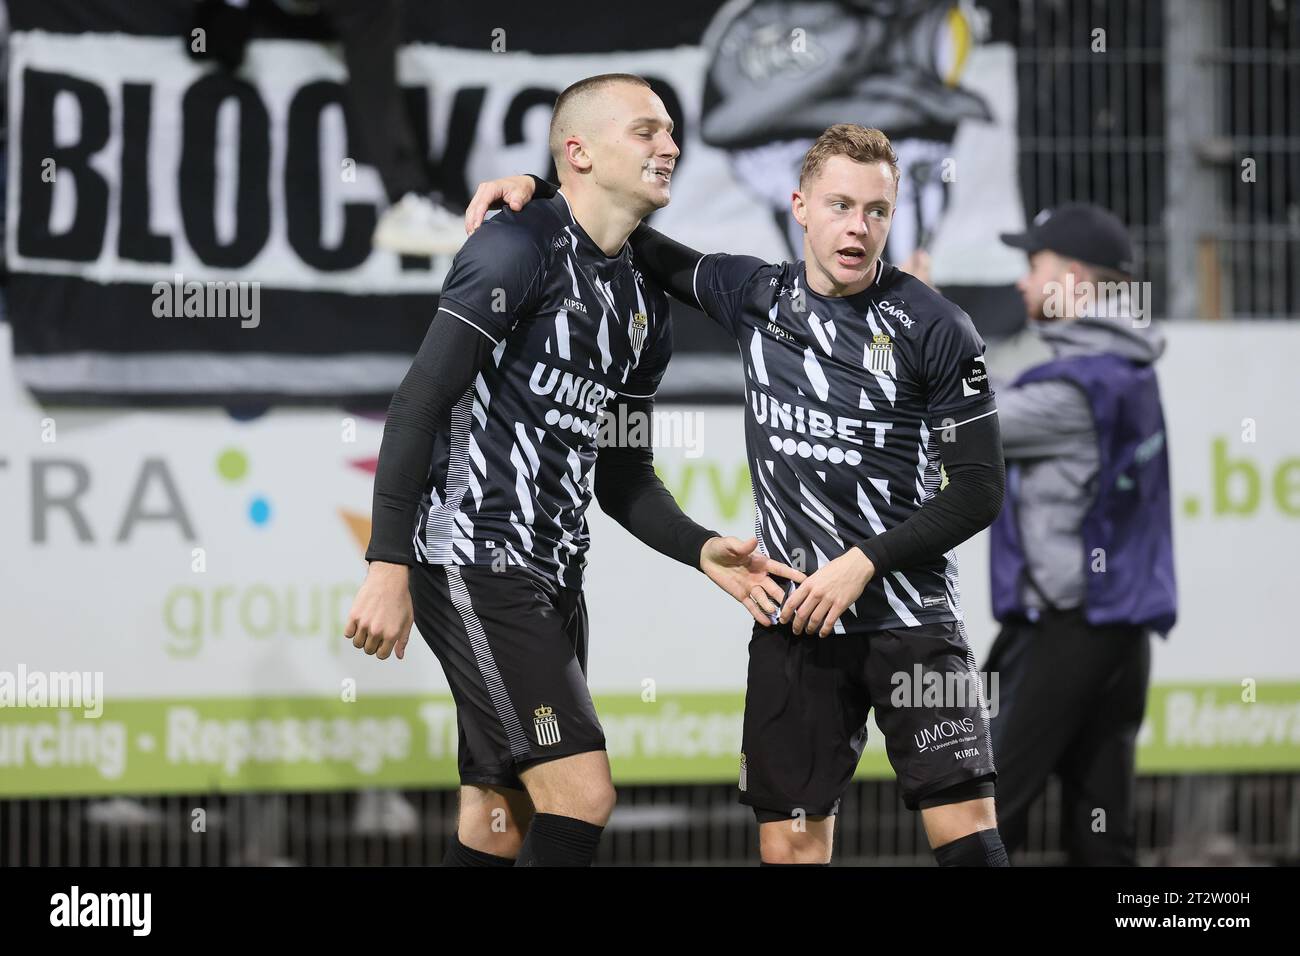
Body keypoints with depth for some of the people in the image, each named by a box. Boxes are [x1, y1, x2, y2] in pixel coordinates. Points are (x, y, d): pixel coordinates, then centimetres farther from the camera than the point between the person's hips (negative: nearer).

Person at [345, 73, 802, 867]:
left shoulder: (645, 303, 16)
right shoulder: (518, 250, -10)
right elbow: (419, 405, -15)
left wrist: (700, 550, 4)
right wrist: (388, 566, -21)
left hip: (553, 577, 9)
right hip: (472, 562, -9)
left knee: (502, 826, 9)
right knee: (582, 795, -17)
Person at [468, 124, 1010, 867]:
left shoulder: (936, 329, -6)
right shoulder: (756, 295, 5)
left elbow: (980, 490, -6)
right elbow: (647, 251, 21)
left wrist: (863, 564, -13)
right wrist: (537, 186, 7)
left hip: (910, 617, -3)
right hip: (795, 618, 3)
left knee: (965, 832, -10)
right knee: (790, 843, 1)